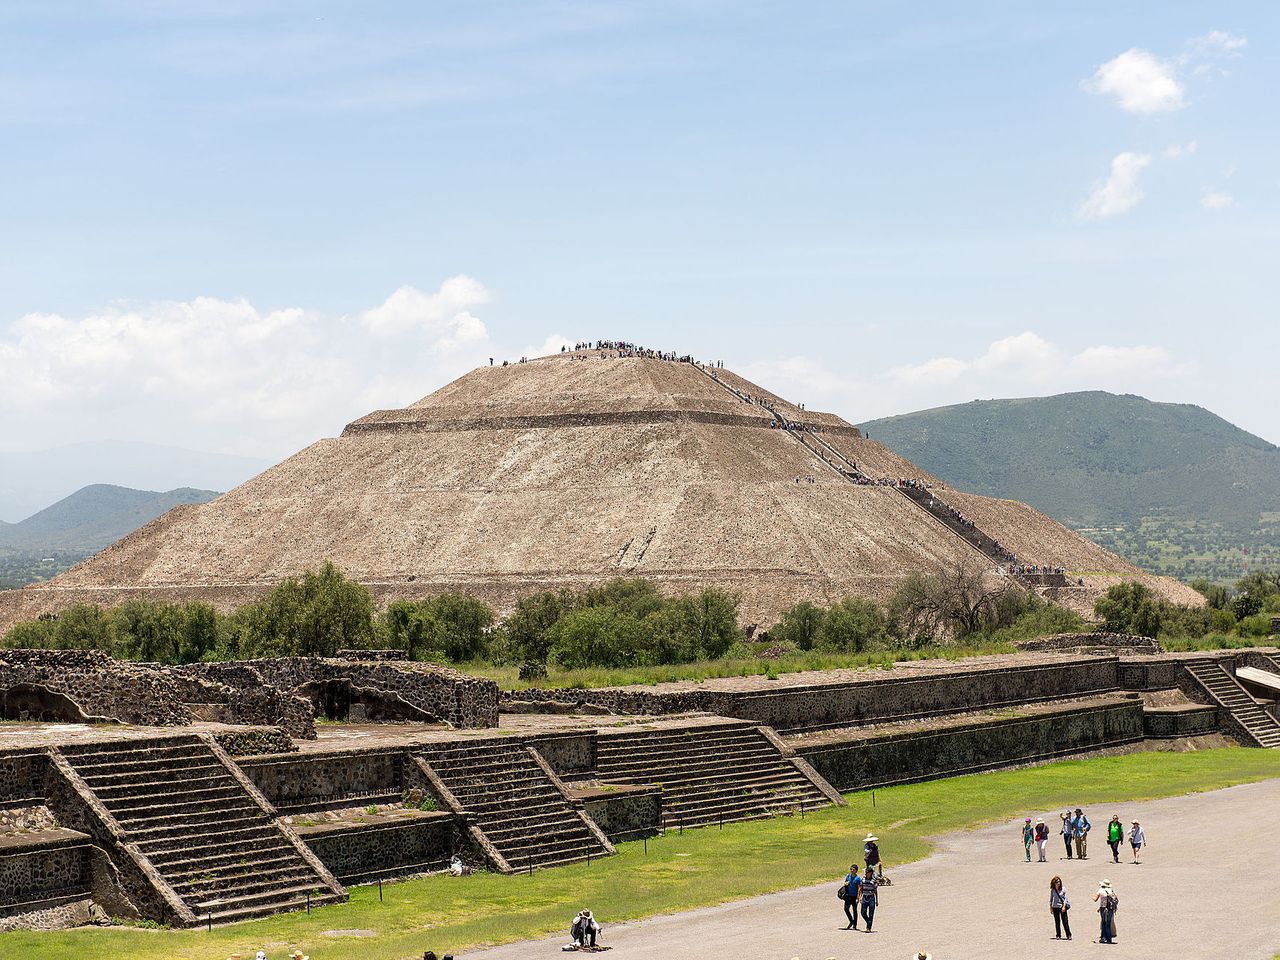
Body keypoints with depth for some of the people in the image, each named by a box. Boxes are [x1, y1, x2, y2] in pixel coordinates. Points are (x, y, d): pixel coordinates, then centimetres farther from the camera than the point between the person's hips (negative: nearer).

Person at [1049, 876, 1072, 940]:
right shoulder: (1052, 890, 3)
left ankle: (1068, 935, 0)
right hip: (1055, 907, 2)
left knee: (1065, 921, -5)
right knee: (1057, 922, 4)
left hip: (1062, 906, -2)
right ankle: (1058, 935, 11)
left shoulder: (1063, 889, -3)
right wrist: (1050, 908, 8)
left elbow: (1065, 898, -2)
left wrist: (1064, 906, -11)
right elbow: (1051, 899, 11)